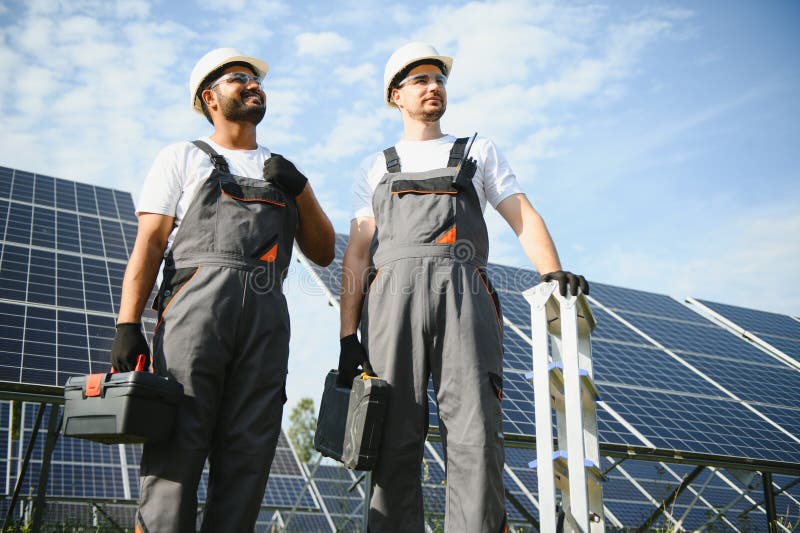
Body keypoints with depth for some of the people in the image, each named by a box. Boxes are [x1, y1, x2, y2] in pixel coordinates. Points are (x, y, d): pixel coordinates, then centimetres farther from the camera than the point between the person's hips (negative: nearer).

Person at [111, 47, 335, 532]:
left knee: (247, 456, -3)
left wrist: (299, 188, 8)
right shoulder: (182, 158, 19)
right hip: (196, 303, -3)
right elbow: (149, 244, 7)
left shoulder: (284, 172, 29)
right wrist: (128, 325, -7)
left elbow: (323, 252, 23)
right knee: (177, 446, -13)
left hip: (267, 316, 4)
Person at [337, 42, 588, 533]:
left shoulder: (480, 152, 27)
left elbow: (523, 216, 14)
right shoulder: (375, 168, 26)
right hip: (393, 292, 1)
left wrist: (553, 273, -8)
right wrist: (348, 335, 4)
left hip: (463, 292, 0)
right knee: (394, 441, -7)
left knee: (475, 437, -14)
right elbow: (357, 253, 16)